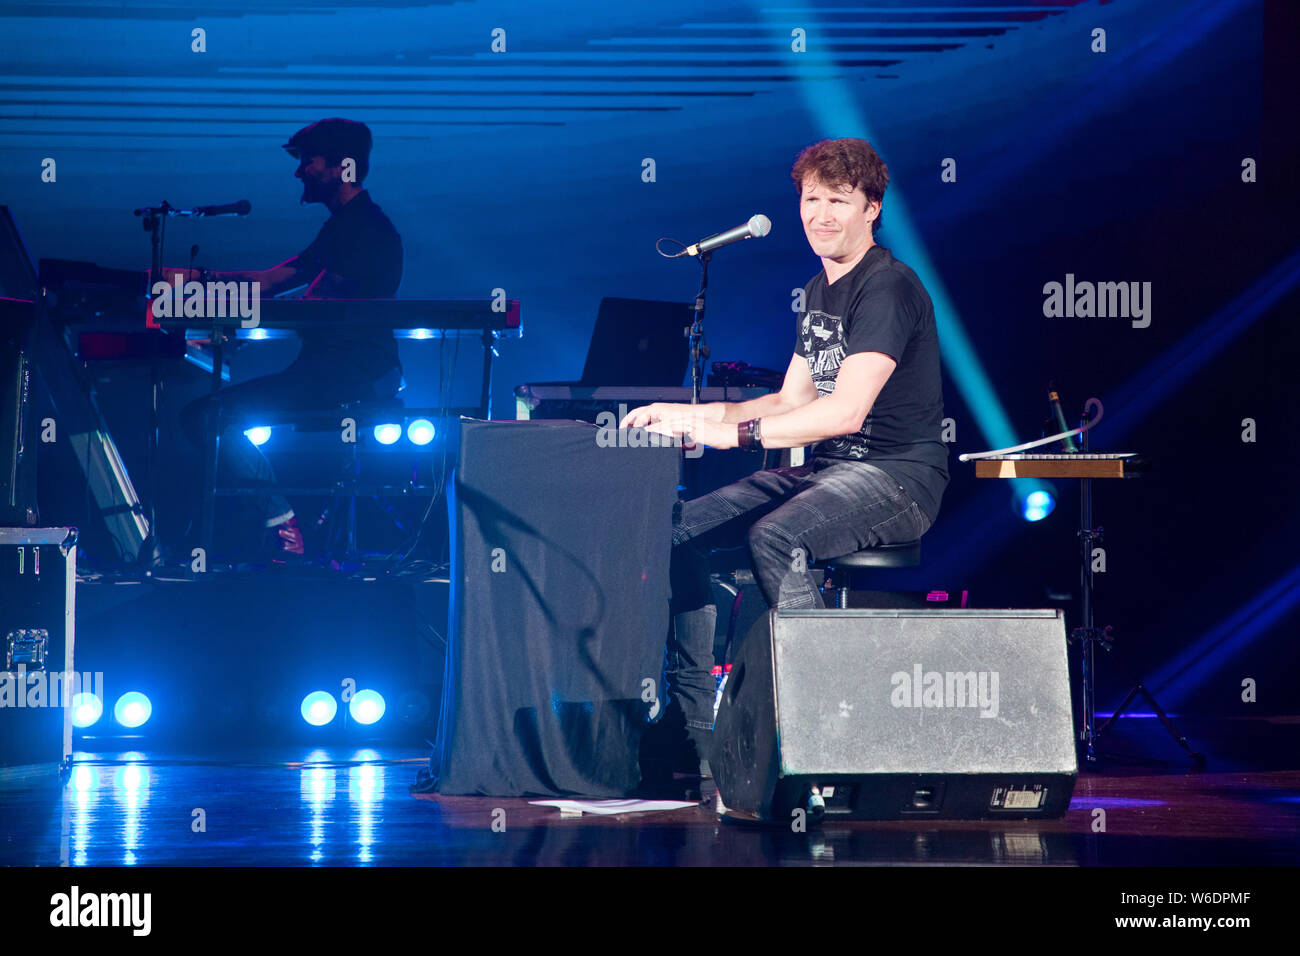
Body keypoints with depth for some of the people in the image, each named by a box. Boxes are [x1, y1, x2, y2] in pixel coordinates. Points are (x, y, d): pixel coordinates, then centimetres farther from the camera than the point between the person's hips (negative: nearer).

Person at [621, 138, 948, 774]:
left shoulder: (888, 287, -14)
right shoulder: (819, 290, 16)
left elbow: (846, 410, -25)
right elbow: (794, 402, 20)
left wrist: (728, 431, -29)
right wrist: (691, 415, 6)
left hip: (896, 477, -9)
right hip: (824, 471, 9)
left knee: (774, 536, -36)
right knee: (672, 529, -4)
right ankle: (695, 738, -3)